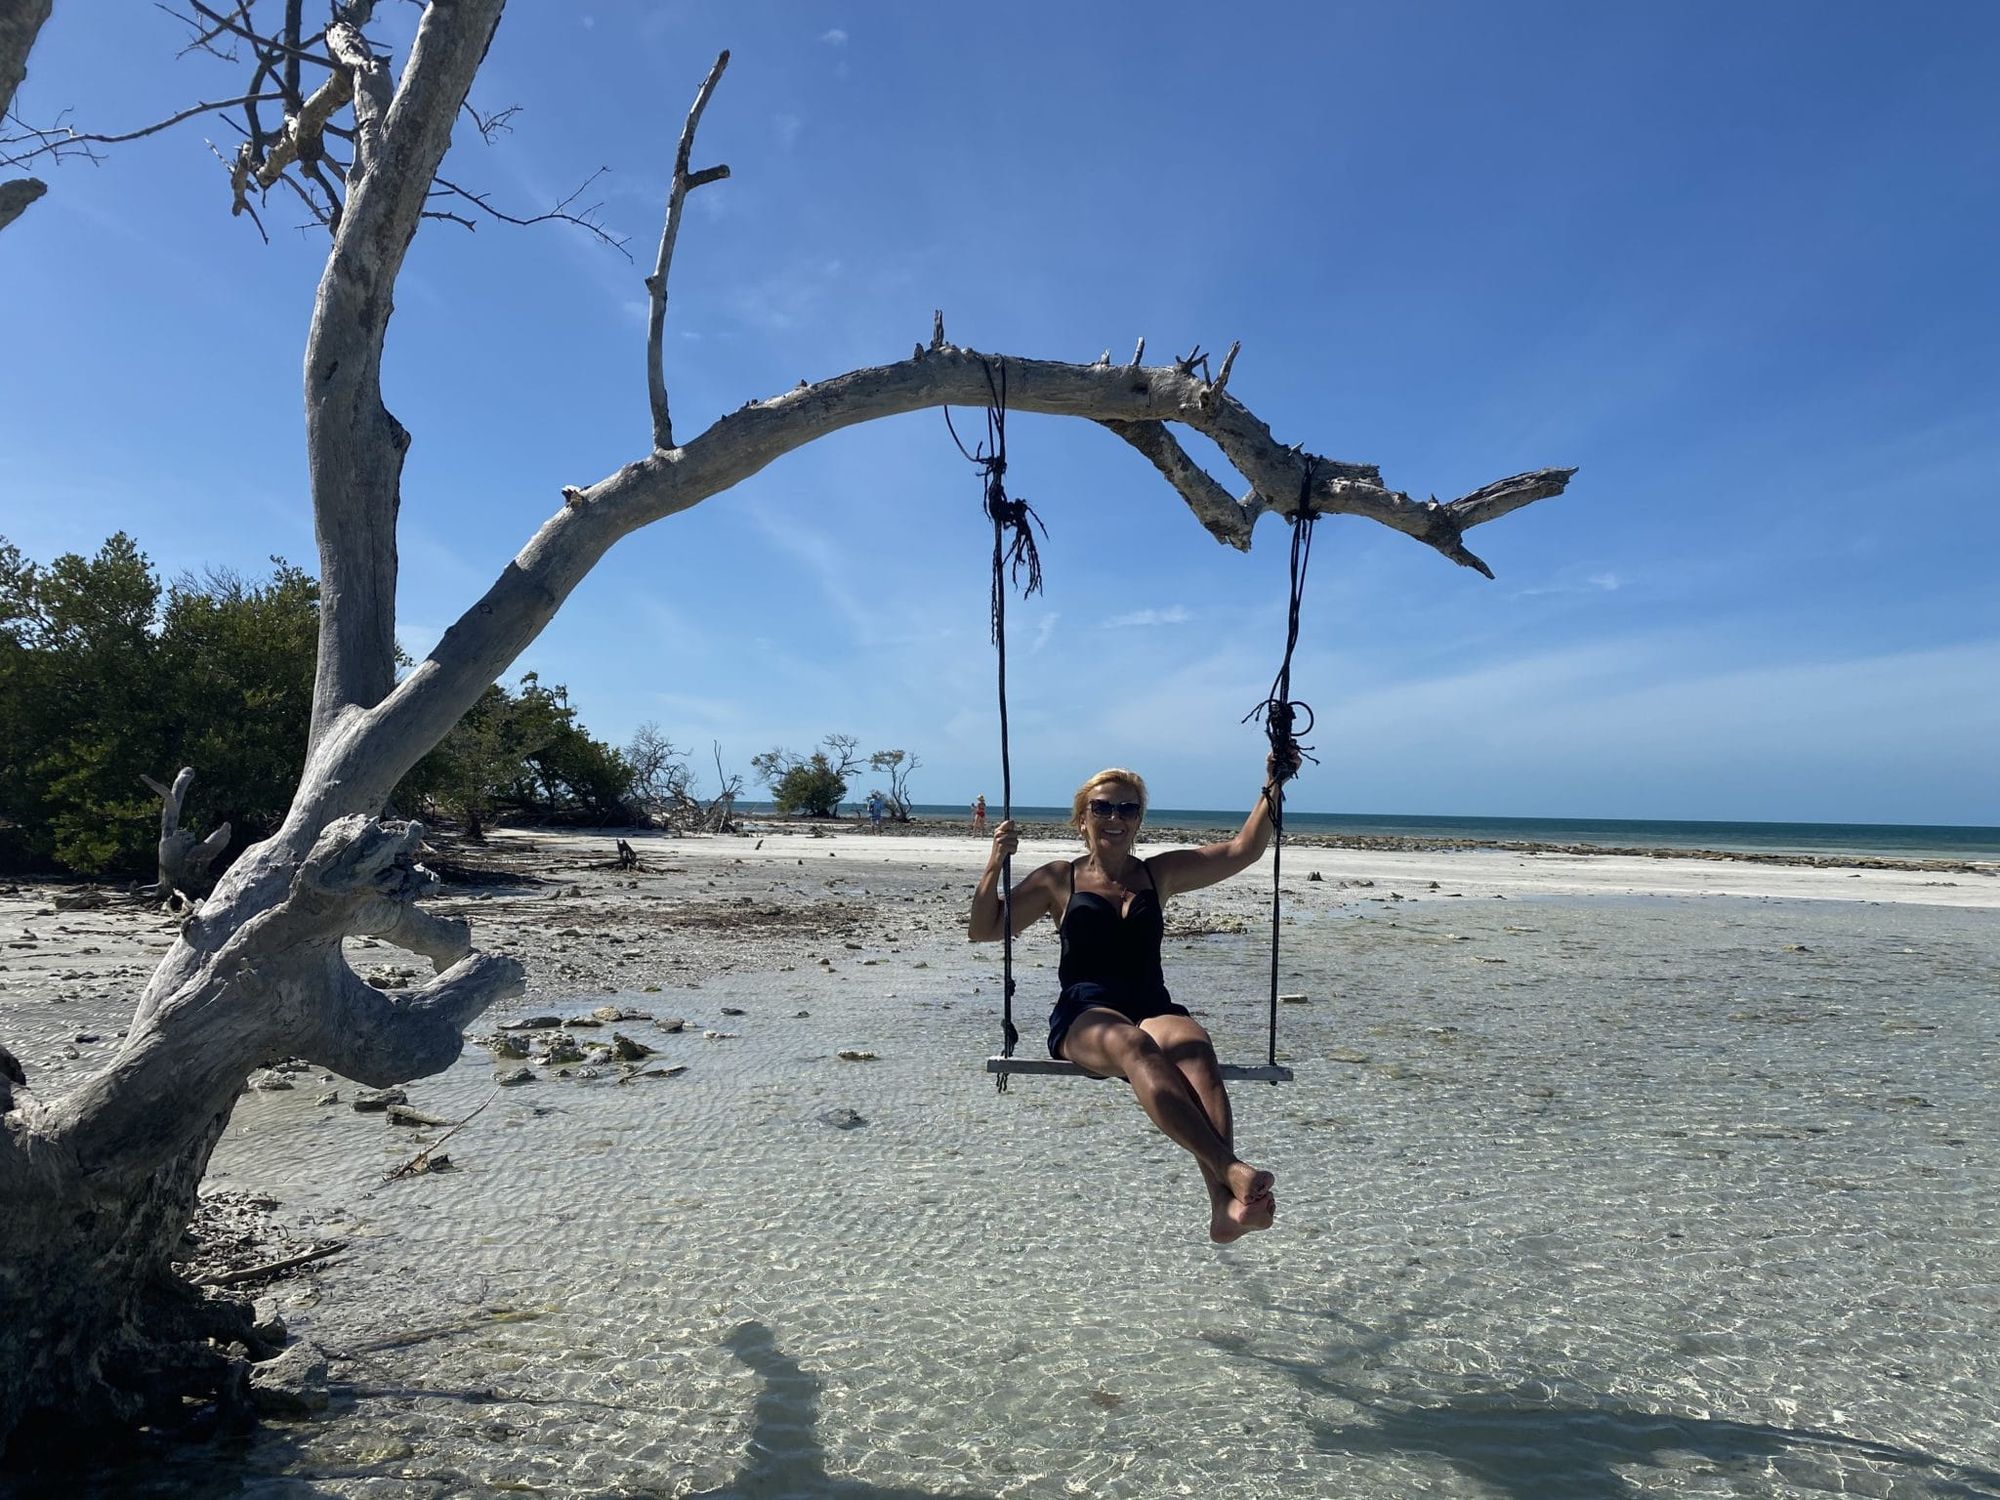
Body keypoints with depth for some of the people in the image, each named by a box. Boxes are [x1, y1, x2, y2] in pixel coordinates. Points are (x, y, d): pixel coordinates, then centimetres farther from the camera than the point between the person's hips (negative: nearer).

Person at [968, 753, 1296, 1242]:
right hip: (1084, 1016, -2)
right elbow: (982, 930, 12)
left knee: (1194, 1046, -35)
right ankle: (1232, 1170, -52)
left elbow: (1243, 851, 17)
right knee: (1136, 1046, -39)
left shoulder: (1161, 873, 21)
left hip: (1153, 1007, 2)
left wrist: (1271, 790, 8)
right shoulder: (1058, 879, 16)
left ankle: (1225, 1205, -51)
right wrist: (996, 864, -1)